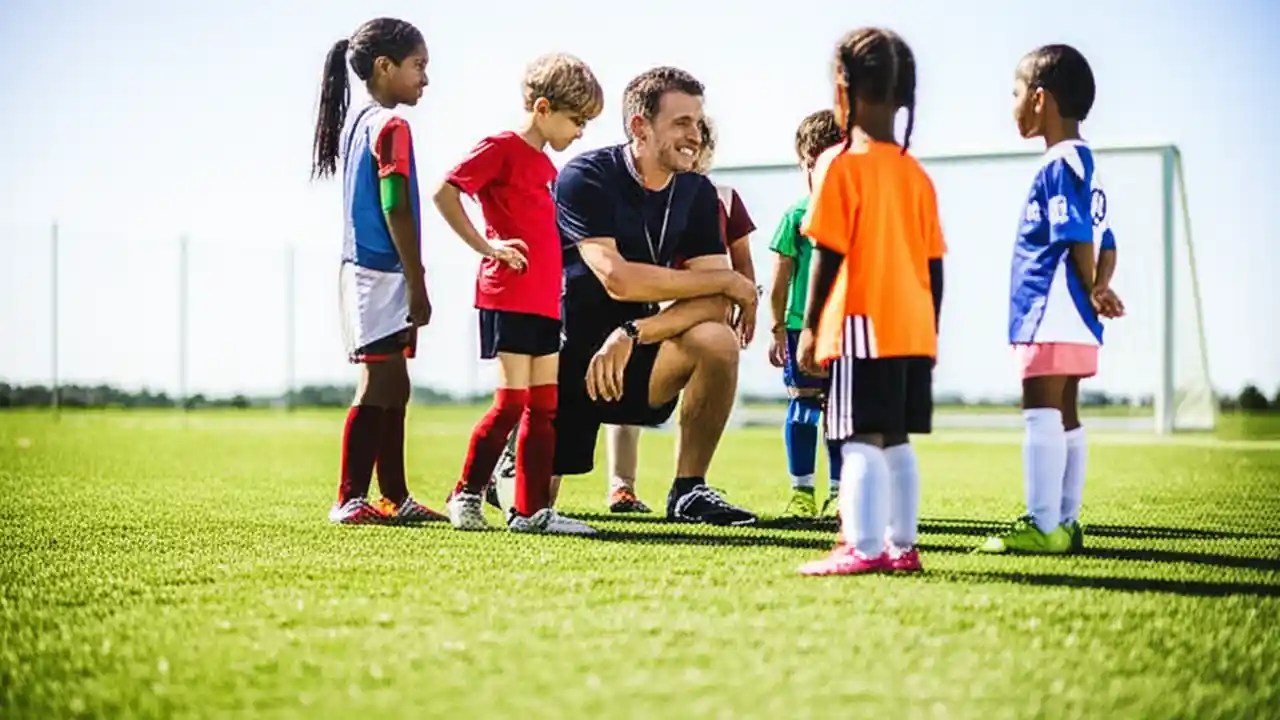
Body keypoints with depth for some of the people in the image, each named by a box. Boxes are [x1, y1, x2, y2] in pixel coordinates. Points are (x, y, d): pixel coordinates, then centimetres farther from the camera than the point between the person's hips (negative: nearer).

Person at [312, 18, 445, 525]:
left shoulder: (358, 123, 16)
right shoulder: (392, 126, -12)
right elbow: (396, 210, -17)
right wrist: (418, 284, -15)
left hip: (363, 270, 10)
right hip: (383, 274, -10)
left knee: (393, 387, 13)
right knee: (379, 387, -8)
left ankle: (394, 497, 18)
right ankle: (350, 499, -7)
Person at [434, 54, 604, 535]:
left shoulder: (547, 166, 18)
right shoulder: (502, 148, -6)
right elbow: (444, 193, -16)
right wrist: (487, 247, -16)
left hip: (545, 301, 8)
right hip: (507, 296, -8)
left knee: (545, 406, 6)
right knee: (511, 402, -8)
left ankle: (531, 511, 9)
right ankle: (466, 495, 6)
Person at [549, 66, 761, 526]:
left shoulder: (696, 193, 0)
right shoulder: (586, 178, -15)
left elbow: (714, 303, -10)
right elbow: (617, 279, -28)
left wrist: (633, 334, -27)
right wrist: (726, 280, -20)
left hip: (632, 356, 4)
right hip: (567, 355, -3)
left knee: (717, 342, -27)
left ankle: (688, 490, -12)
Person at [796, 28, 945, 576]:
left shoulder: (841, 164, -7)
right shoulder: (916, 174, 12)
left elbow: (829, 255, -10)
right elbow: (934, 264, 12)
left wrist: (810, 327, -4)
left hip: (863, 327, -7)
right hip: (913, 328, 7)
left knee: (861, 440, -7)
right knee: (895, 439, 13)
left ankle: (863, 547, -10)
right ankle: (902, 545, 15)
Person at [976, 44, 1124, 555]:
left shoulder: (1059, 165, -13)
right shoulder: (1083, 163, 18)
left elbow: (1079, 239, -19)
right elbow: (1104, 243, 16)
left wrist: (1091, 292, -7)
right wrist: (1099, 287, 0)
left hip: (1052, 319, -11)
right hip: (1070, 323, 11)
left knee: (1041, 413, -9)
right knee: (1064, 417, 13)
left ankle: (1043, 526, -9)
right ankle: (1065, 523, 19)